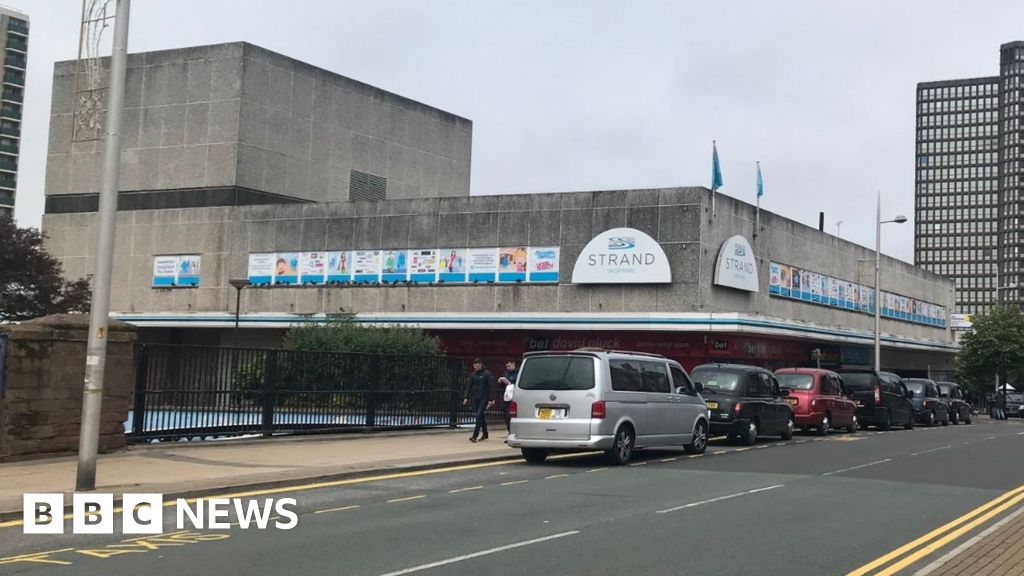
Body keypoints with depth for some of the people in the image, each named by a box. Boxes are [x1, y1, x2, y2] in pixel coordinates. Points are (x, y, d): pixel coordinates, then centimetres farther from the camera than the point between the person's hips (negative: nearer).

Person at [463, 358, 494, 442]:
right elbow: (469, 387, 14)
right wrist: (466, 397, 6)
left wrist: (490, 400, -12)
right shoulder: (473, 375, 10)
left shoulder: (487, 374, -5)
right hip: (475, 398, 5)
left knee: (479, 415, -13)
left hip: (484, 398, -5)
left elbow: (490, 387, -6)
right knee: (481, 416, 10)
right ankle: (485, 434, 23)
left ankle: (475, 436, -18)